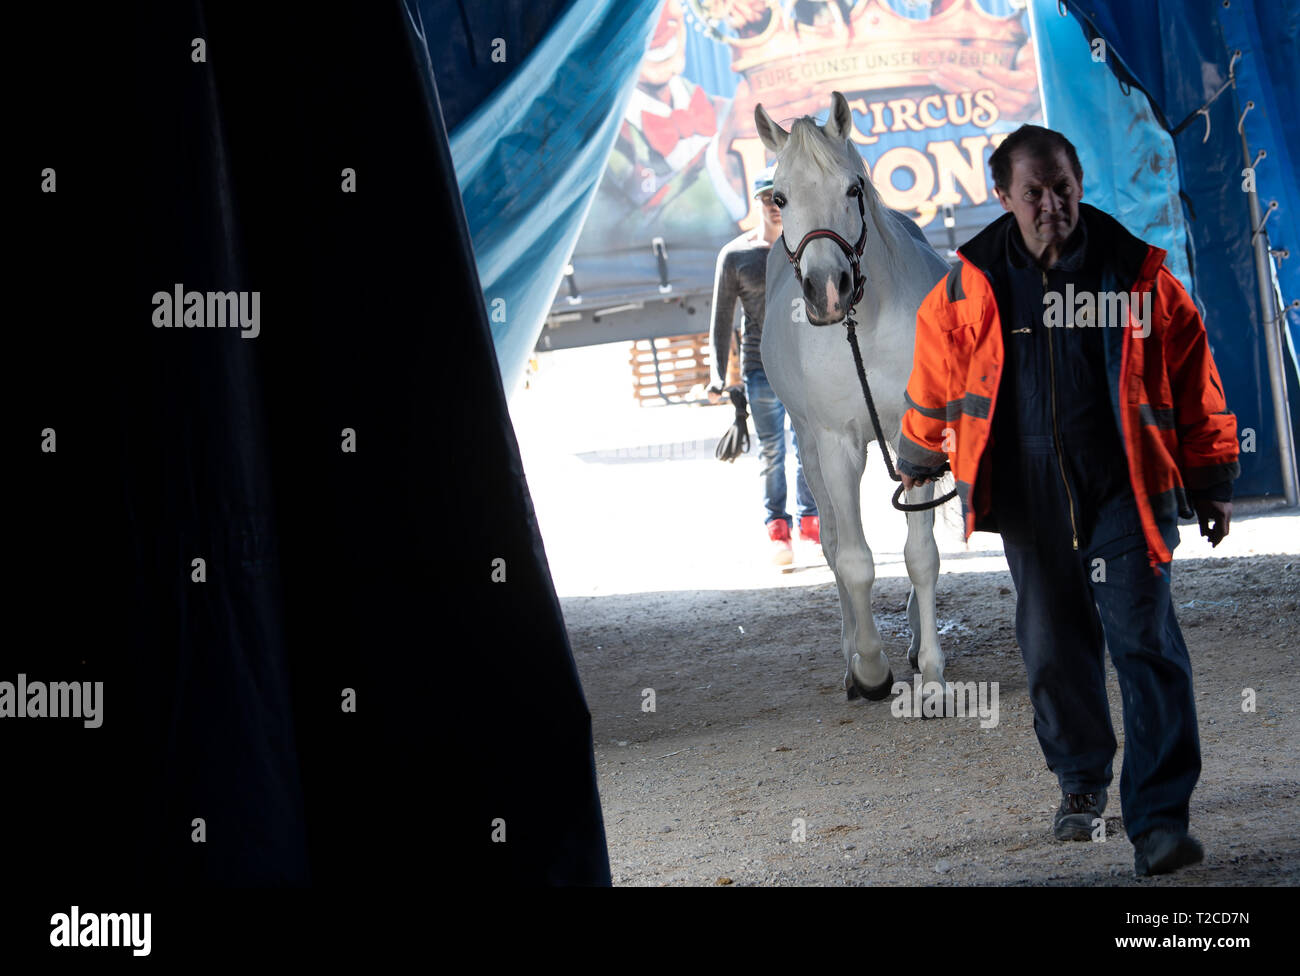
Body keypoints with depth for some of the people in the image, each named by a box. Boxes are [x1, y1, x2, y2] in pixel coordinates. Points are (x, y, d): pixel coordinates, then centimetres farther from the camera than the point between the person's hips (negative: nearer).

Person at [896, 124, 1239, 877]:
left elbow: (1194, 382, 4)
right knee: (1055, 649, 11)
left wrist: (1212, 483, 8)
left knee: (1145, 643, -12)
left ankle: (1160, 817, -15)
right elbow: (936, 376, 17)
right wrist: (919, 457, 29)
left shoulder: (1140, 274, -4)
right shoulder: (971, 287, -1)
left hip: (1125, 492, -2)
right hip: (1029, 498, 2)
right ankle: (1083, 783, 33)